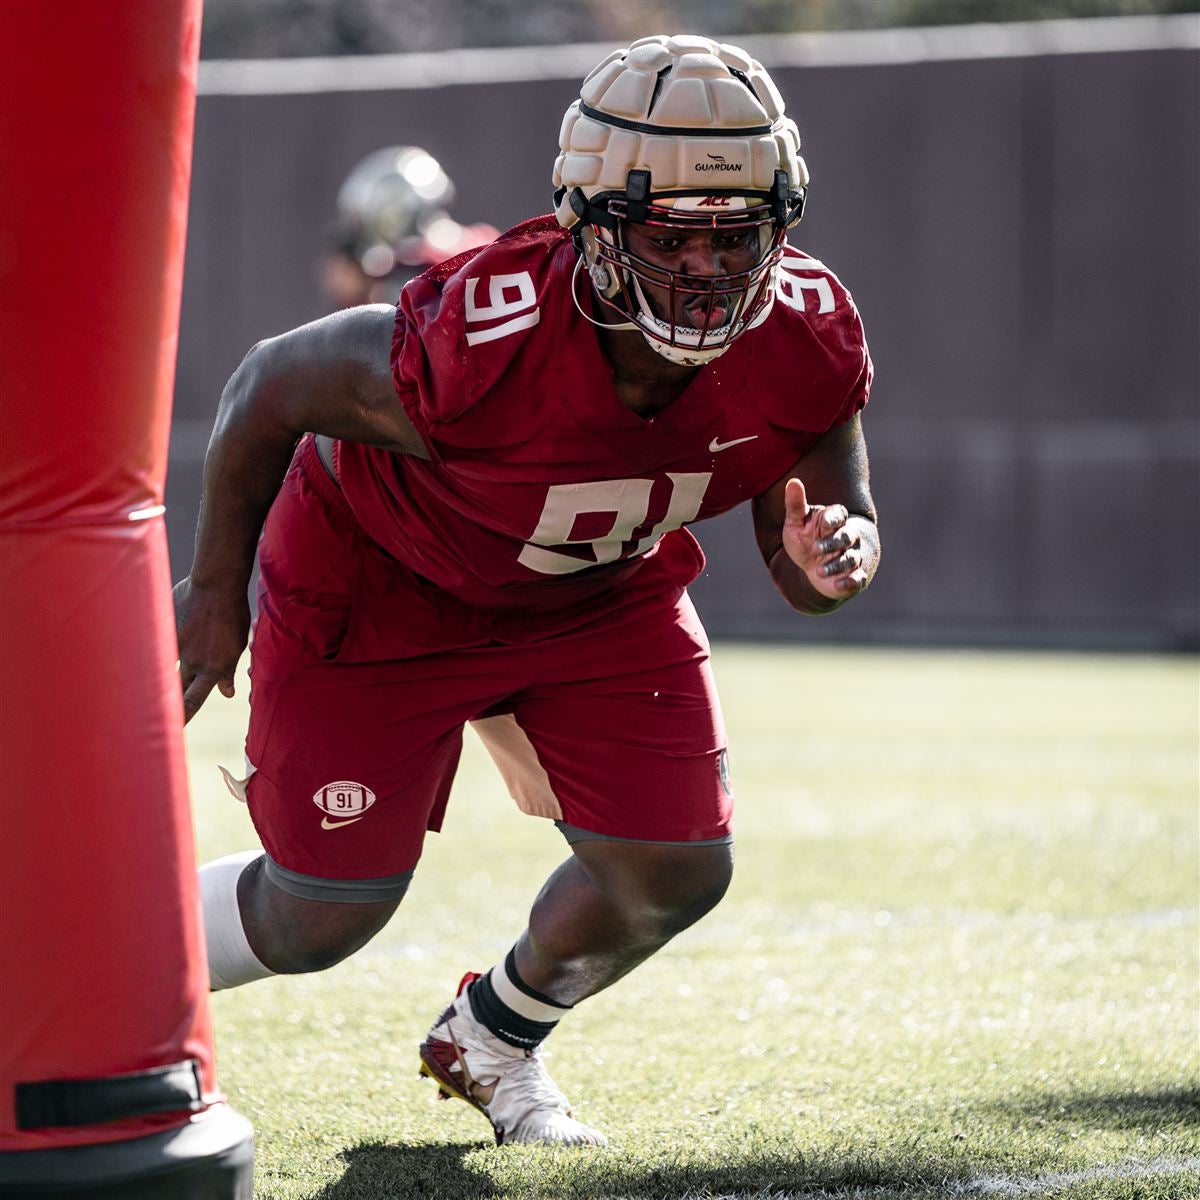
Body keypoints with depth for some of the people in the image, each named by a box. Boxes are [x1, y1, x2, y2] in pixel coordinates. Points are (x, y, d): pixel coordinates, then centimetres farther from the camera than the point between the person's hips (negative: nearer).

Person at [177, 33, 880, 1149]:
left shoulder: (806, 344, -27)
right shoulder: (474, 345, -41)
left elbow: (831, 517, -9)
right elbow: (270, 388, -22)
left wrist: (831, 559, -35)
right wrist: (214, 590, -8)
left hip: (604, 592, 5)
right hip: (378, 591, -5)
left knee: (675, 872, -4)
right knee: (323, 916, -2)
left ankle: (491, 1043, 29)